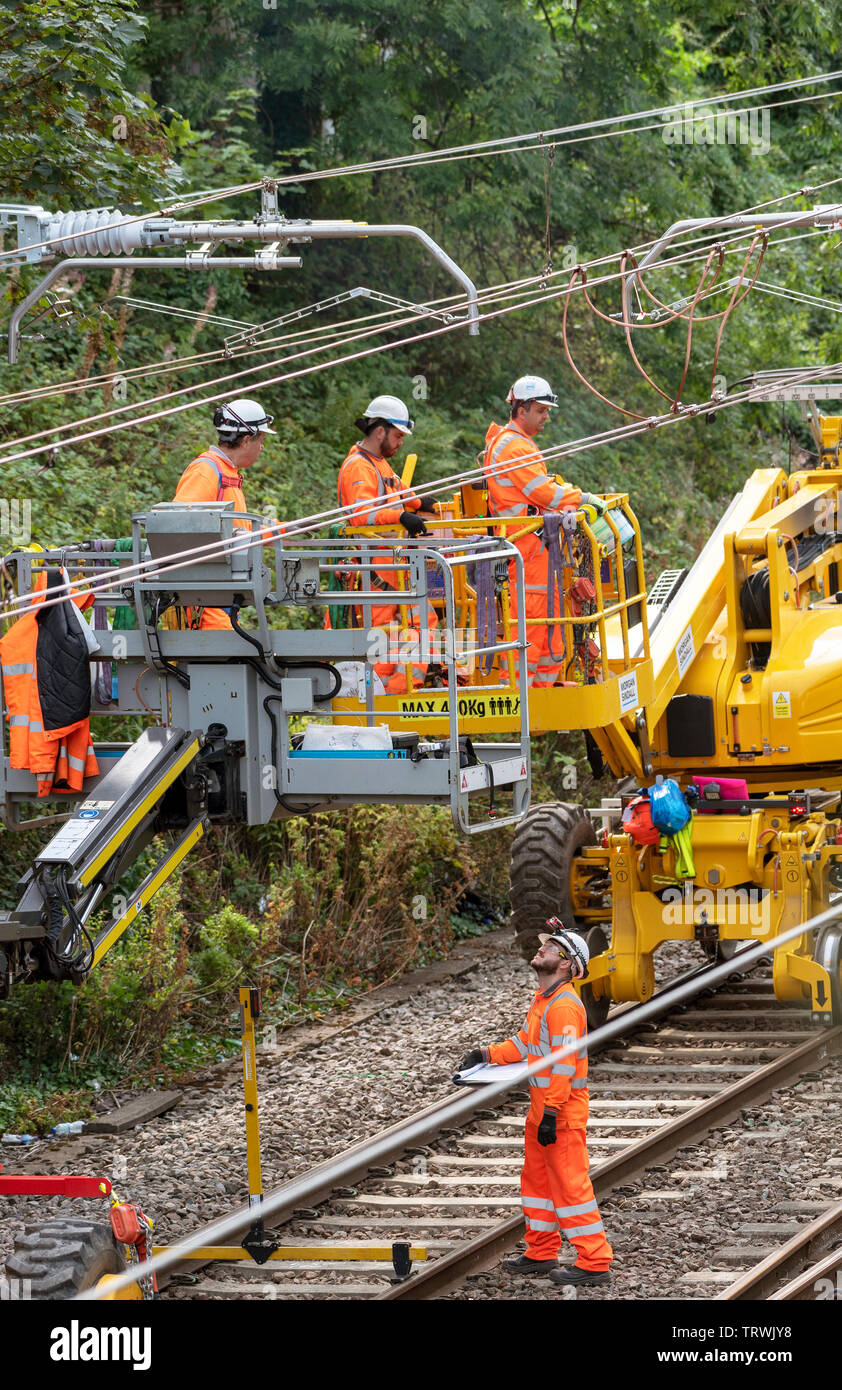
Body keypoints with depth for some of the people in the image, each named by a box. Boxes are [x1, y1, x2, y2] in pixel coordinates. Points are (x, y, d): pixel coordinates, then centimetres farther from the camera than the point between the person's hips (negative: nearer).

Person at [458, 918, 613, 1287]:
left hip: (562, 1109, -11)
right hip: (541, 1106, 11)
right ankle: (541, 1254, 29)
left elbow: (563, 1064, -23)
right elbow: (524, 1043, 26)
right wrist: (488, 1055, 15)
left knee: (569, 1183, -7)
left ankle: (594, 1263, -3)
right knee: (537, 1177, 18)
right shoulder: (542, 1000, 13)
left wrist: (551, 1114, -25)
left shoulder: (564, 1006, -20)